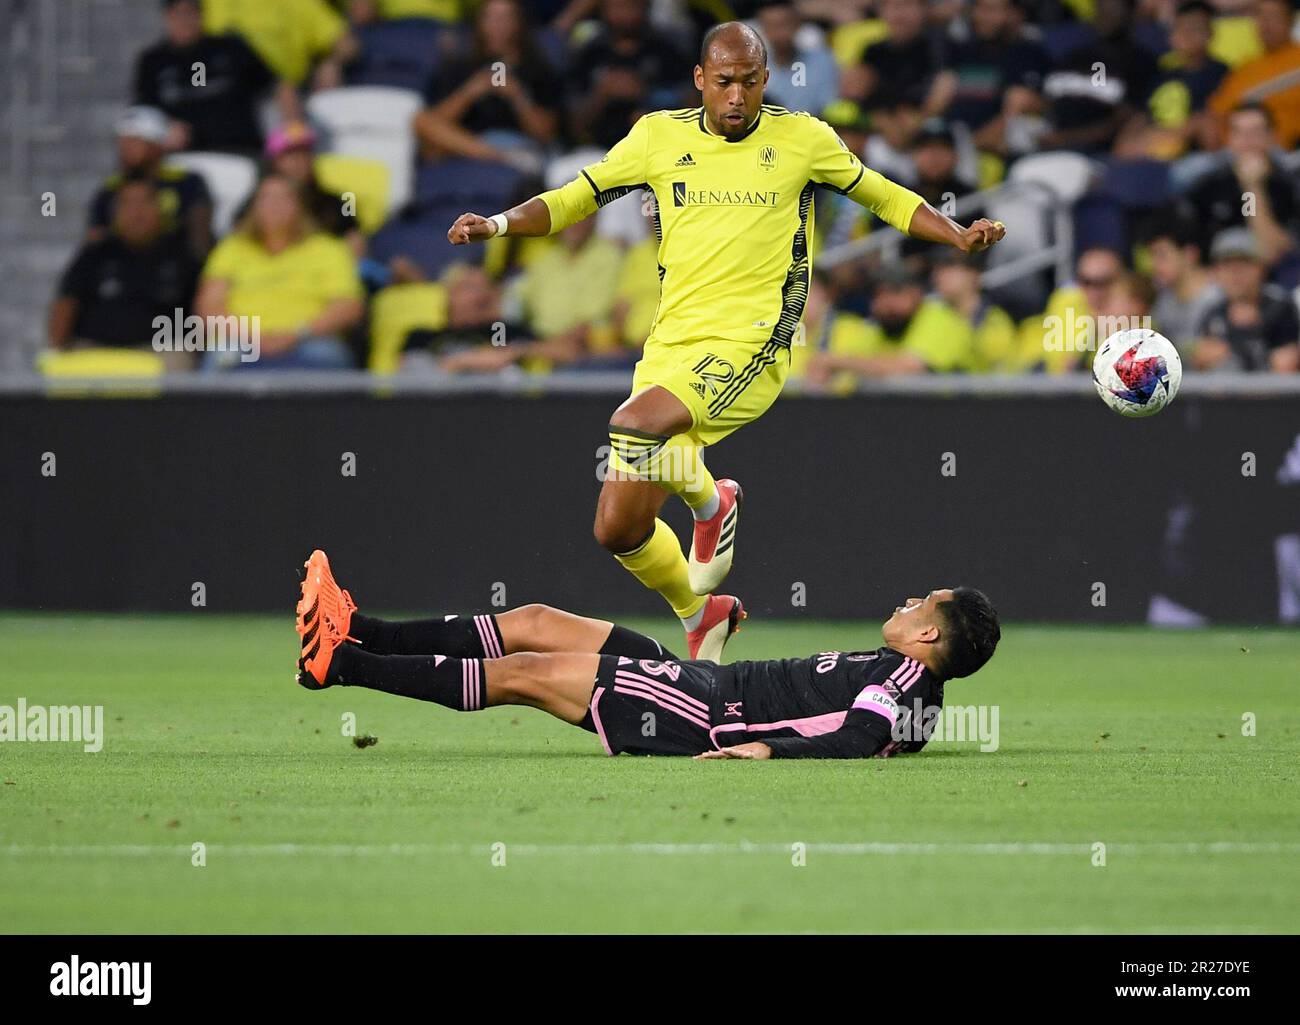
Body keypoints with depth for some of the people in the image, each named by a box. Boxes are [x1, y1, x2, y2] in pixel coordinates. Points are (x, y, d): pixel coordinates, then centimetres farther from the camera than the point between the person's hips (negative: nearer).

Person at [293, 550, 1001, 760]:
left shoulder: (903, 677, -15)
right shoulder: (905, 680, 13)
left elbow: (859, 737, -31)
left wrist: (769, 746, -40)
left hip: (703, 712, -10)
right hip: (706, 683, 10)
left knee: (520, 674, -8)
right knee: (535, 623, 9)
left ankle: (338, 662, -3)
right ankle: (355, 632, 14)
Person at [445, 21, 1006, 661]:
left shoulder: (802, 139, 5)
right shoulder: (659, 136, 10)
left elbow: (886, 197, 18)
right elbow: (575, 199, 18)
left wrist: (961, 237, 5)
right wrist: (496, 224, 2)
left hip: (750, 344, -4)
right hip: (670, 343, 4)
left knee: (637, 423, -33)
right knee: (618, 529, 0)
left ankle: (710, 502, -2)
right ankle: (700, 614, 28)